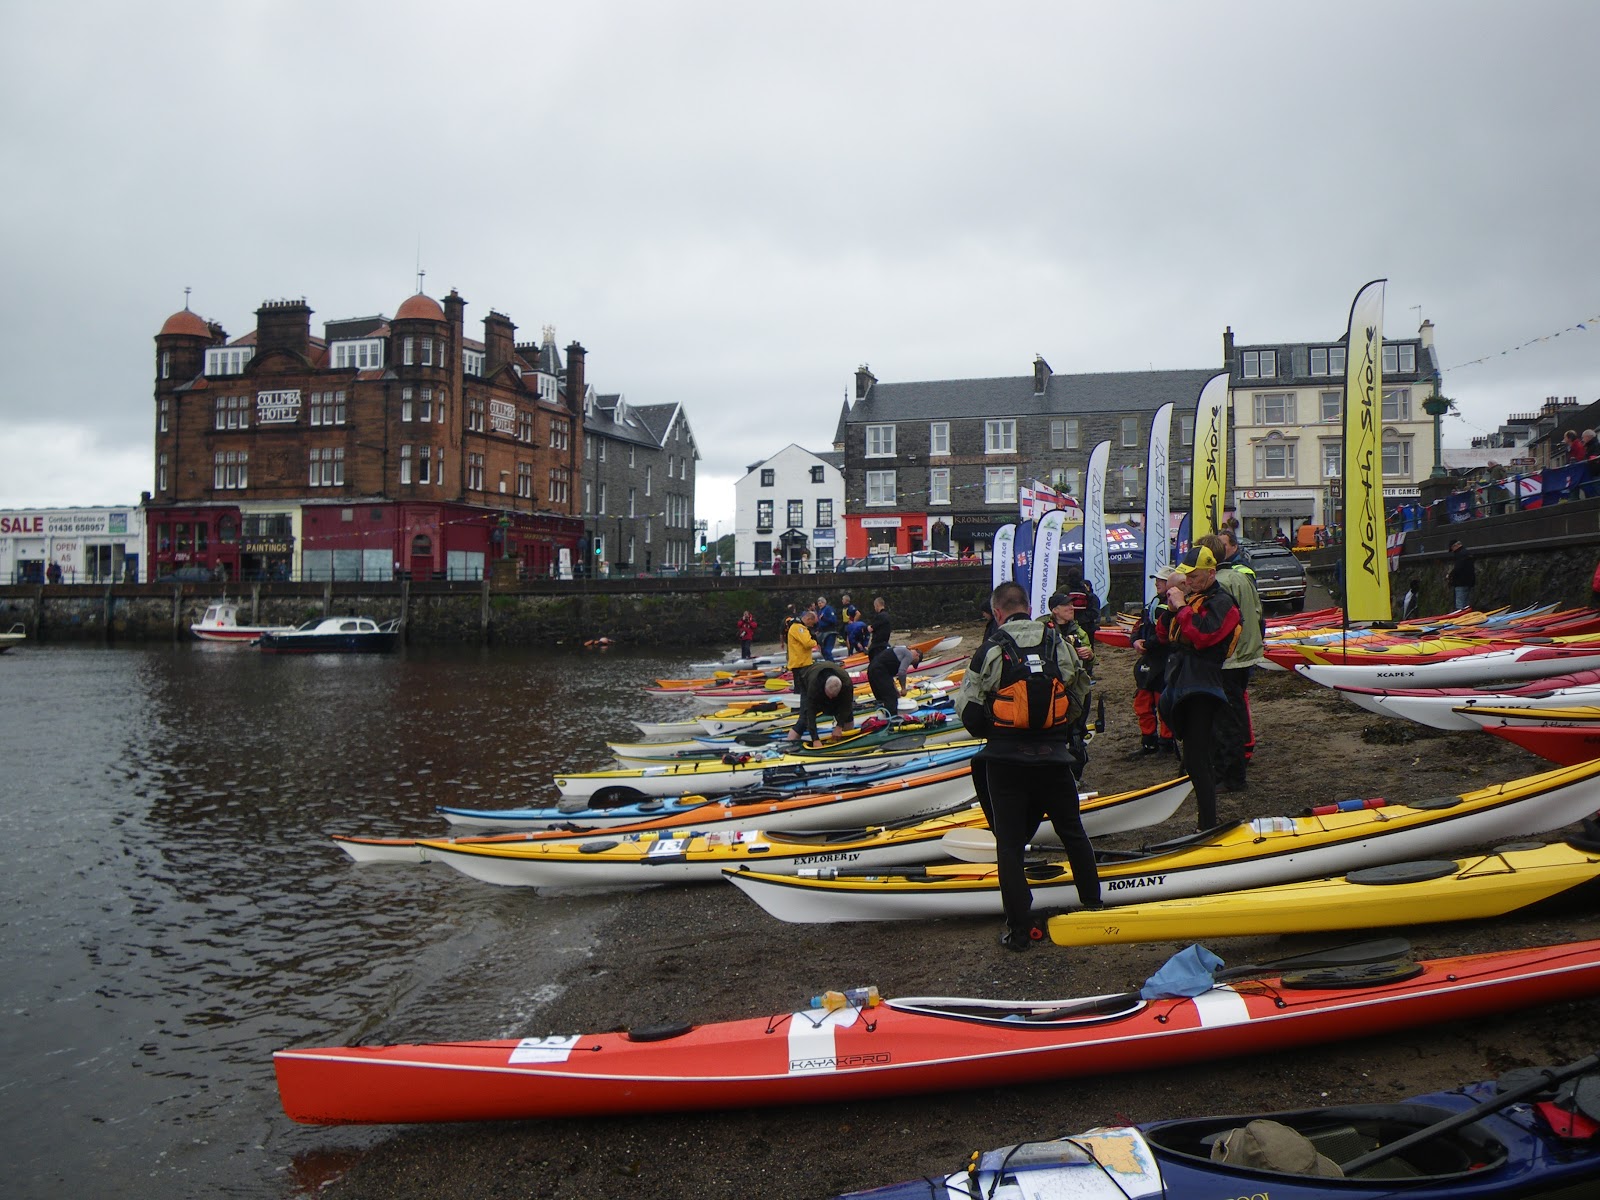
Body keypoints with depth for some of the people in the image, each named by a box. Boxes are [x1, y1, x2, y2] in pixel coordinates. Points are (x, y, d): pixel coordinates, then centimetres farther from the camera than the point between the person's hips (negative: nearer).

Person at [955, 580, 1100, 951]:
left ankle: (1019, 930, 5)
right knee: (1072, 832, 20)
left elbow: (968, 708, -9)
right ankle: (1092, 906, 32)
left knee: (1009, 844, 4)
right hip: (1053, 756, 3)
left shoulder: (990, 650, -9)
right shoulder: (1058, 643, 1)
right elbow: (1080, 692, 10)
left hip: (1005, 758, -3)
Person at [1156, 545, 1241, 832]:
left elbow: (1203, 635, -24)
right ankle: (1206, 821, 28)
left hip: (1201, 688, -9)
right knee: (1194, 759, 16)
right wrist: (1171, 606, -1)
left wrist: (1181, 607, -16)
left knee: (1196, 762, -13)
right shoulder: (1190, 597, 18)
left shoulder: (1221, 602, -7)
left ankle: (1208, 827, -10)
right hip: (1181, 685, 9)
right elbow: (1163, 635, 15)